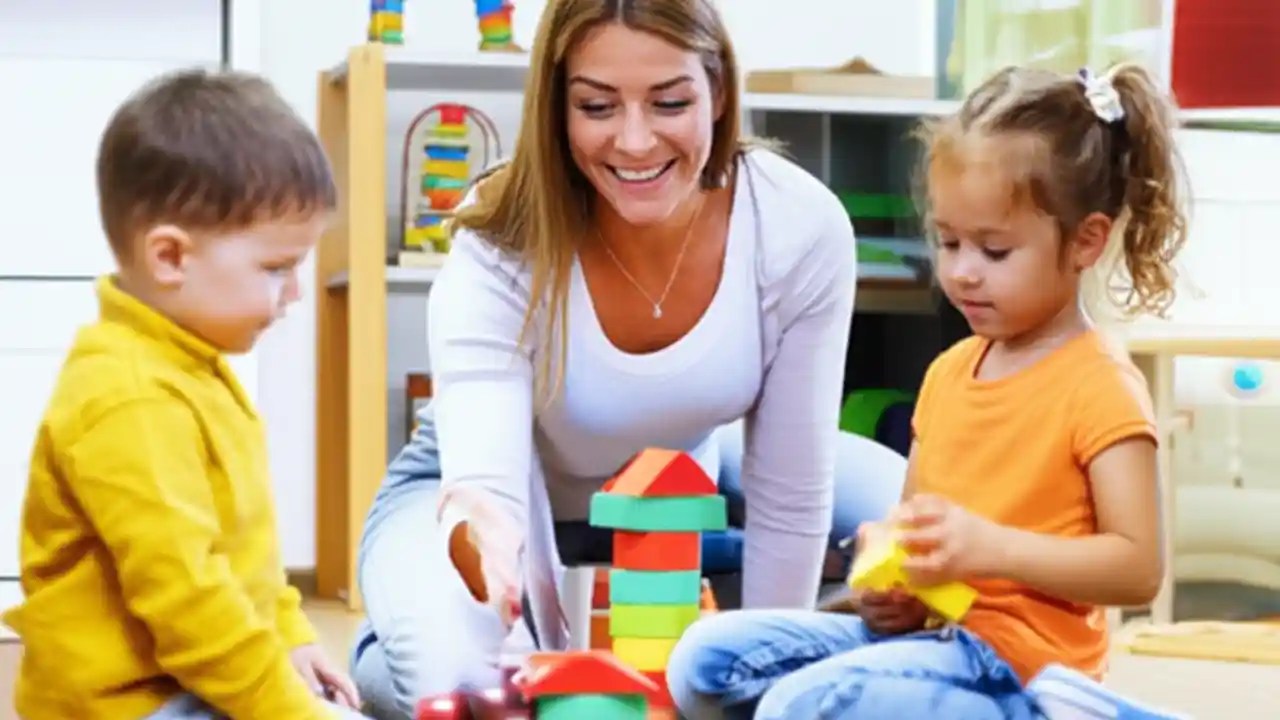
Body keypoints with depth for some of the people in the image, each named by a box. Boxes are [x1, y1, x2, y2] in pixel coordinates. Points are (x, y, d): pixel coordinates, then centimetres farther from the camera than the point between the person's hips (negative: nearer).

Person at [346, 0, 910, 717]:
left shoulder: (803, 227, -28)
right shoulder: (500, 250, -33)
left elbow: (789, 498, -19)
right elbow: (485, 487, -42)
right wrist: (481, 536, -66)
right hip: (513, 495, -3)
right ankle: (381, 661, 6)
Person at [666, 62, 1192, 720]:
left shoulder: (1101, 387, -10)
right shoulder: (949, 370, 14)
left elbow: (1137, 568, -15)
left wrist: (991, 547, -23)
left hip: (1015, 649, -9)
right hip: (925, 625, 9)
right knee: (707, 658, -4)